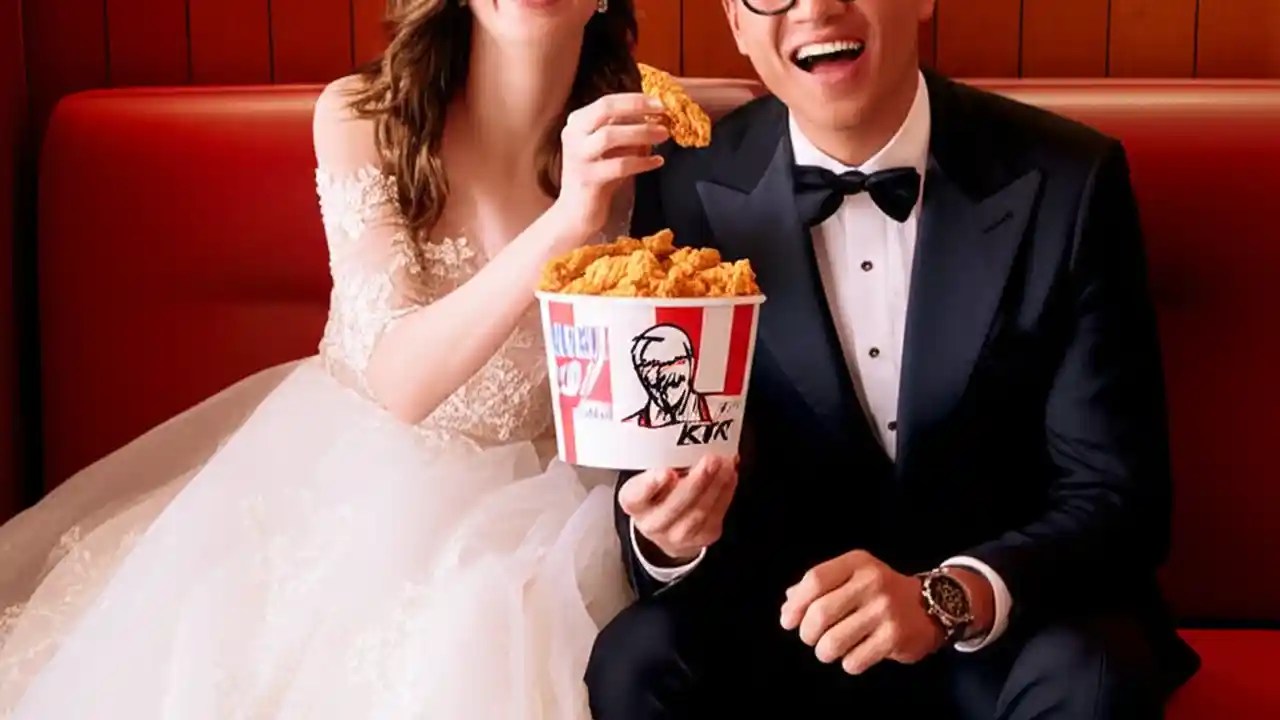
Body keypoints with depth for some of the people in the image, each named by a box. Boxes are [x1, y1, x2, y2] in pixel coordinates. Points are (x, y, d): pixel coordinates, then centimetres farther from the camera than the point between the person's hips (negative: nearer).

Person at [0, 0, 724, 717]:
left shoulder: (632, 137, -8)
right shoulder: (362, 117, -12)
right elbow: (398, 379, -22)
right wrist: (564, 223, -36)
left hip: (514, 512, 1)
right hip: (347, 480, 0)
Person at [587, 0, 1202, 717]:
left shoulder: (1067, 182, -12)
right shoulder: (688, 192, -7)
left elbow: (1119, 494, -12)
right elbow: (667, 461, -4)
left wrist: (949, 597, -30)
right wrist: (666, 532, -28)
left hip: (1016, 625, -1)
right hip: (796, 614, 2)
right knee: (640, 660, -25)